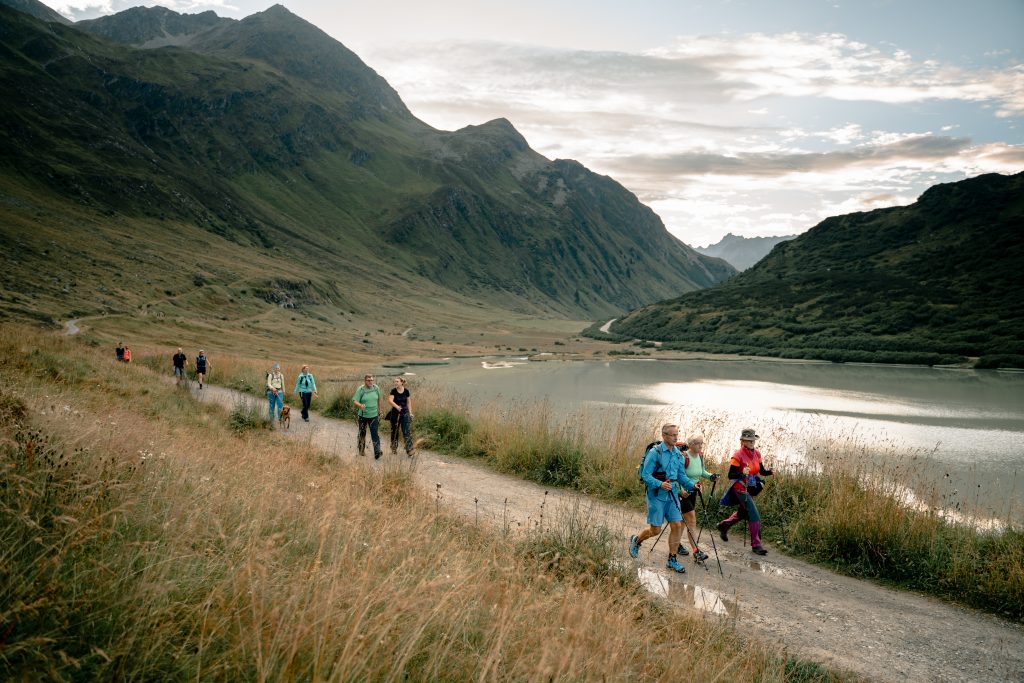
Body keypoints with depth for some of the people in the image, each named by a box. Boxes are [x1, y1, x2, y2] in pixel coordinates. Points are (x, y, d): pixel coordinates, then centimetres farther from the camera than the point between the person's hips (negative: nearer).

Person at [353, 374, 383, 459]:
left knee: (375, 434, -6)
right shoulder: (360, 390, -10)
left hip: (374, 415, 1)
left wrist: (379, 411, 18)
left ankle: (377, 453, -8)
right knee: (362, 433, 13)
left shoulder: (376, 388, -1)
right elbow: (355, 400, -16)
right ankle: (361, 450, 33)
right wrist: (360, 405, -37)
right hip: (363, 416, -1)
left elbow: (379, 400, 13)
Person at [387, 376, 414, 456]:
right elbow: (390, 400, -22)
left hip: (405, 413, 0)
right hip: (395, 413, 0)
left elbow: (409, 402, 8)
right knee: (394, 431, 10)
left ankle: (409, 450, -7)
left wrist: (410, 412, 2)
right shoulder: (393, 391, -7)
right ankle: (394, 449, 25)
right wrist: (396, 406, -38)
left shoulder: (406, 391, -1)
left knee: (407, 432, -8)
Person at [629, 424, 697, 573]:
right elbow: (645, 475, -15)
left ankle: (672, 560, 13)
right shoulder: (655, 452, -14)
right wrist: (660, 484, -29)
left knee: (677, 526, 0)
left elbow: (682, 475, 14)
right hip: (656, 495, -6)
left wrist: (691, 486, -3)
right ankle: (636, 540, 30)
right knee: (655, 530, 0)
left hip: (672, 495, 6)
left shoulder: (678, 454, 7)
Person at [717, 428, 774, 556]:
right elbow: (730, 475, -19)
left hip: (751, 489, 8)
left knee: (743, 513, 23)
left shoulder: (757, 453, 2)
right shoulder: (738, 456, -19)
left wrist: (770, 472, -11)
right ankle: (756, 544, -5)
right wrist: (742, 473, -36)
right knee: (754, 515, -13)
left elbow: (761, 470, 10)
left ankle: (723, 525, 46)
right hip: (740, 489, -8)